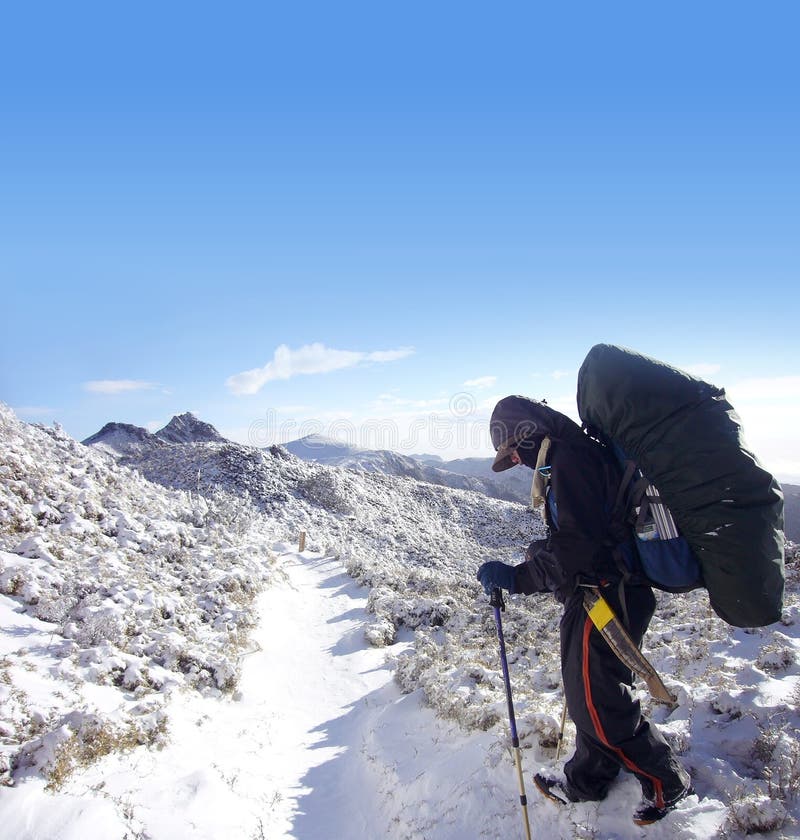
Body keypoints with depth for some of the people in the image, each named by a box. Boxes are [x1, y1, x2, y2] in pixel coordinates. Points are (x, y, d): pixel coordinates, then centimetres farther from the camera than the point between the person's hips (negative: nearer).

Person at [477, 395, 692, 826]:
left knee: (599, 702, 6)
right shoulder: (581, 455, 12)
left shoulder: (568, 460, -21)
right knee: (587, 695, 21)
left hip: (602, 601, -10)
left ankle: (667, 782, 28)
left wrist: (519, 576, -22)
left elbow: (578, 546, -27)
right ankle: (585, 782, 39)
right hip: (606, 596, 10)